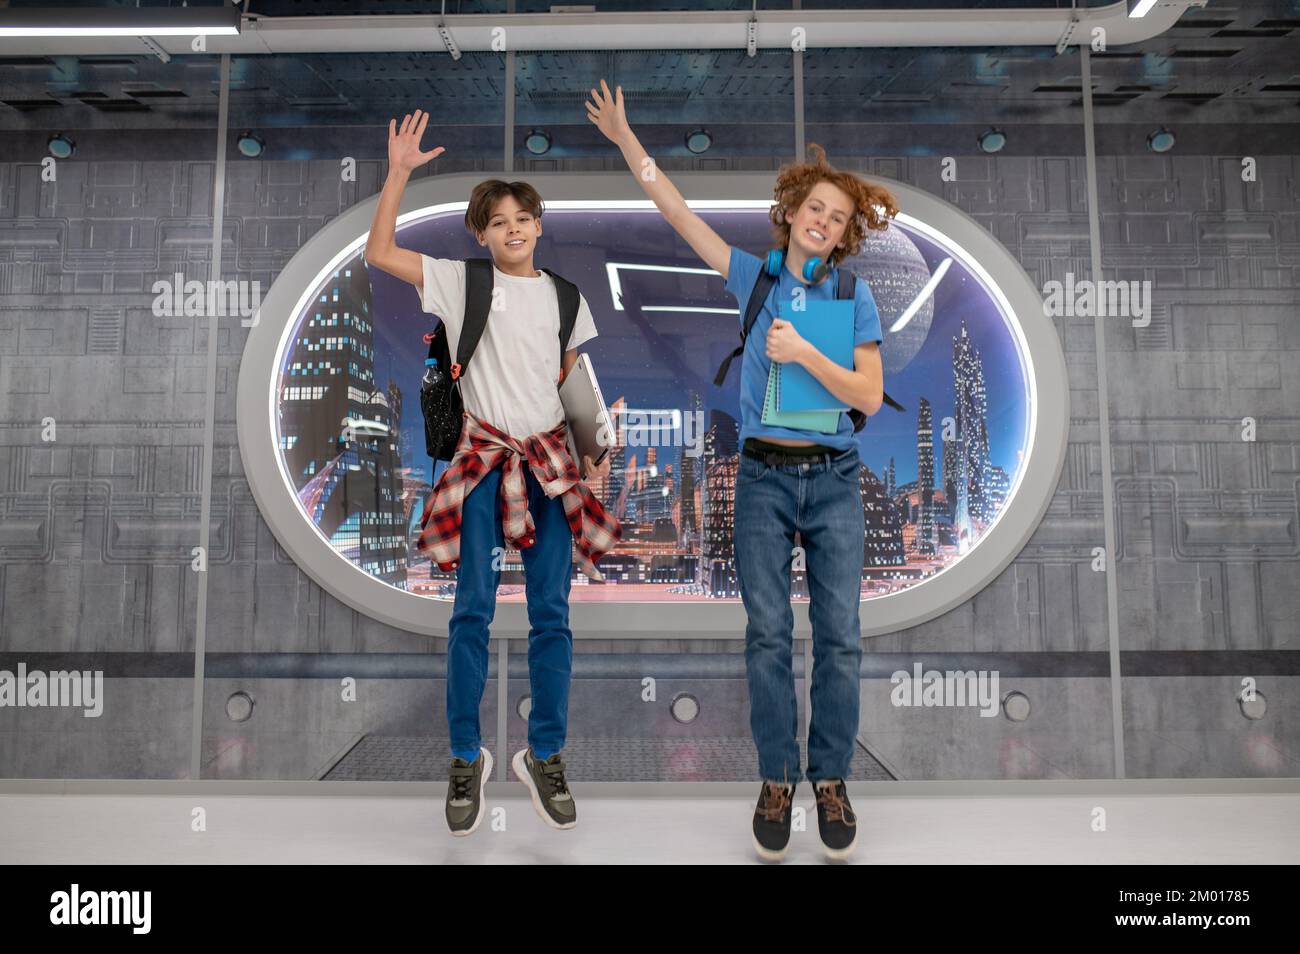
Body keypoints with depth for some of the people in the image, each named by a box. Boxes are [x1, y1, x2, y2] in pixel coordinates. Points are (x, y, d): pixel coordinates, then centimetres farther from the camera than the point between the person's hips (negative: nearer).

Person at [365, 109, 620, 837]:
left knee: (553, 613, 2)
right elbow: (379, 253, -5)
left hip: (551, 460, 3)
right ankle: (468, 757, 15)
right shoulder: (461, 281, 4)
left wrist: (595, 450, 12)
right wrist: (399, 173, -9)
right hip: (484, 456, -2)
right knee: (474, 609, -1)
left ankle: (545, 755, 17)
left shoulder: (563, 295, 12)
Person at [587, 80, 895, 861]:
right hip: (764, 475, 1)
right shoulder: (756, 277, 7)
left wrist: (803, 352, -16)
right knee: (768, 635, 2)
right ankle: (778, 780, 15)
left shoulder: (854, 296, 3)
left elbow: (870, 395, -5)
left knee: (840, 636, 0)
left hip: (833, 479, 0)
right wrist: (626, 140, 5)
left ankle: (832, 780, 16)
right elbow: (680, 213, 6)